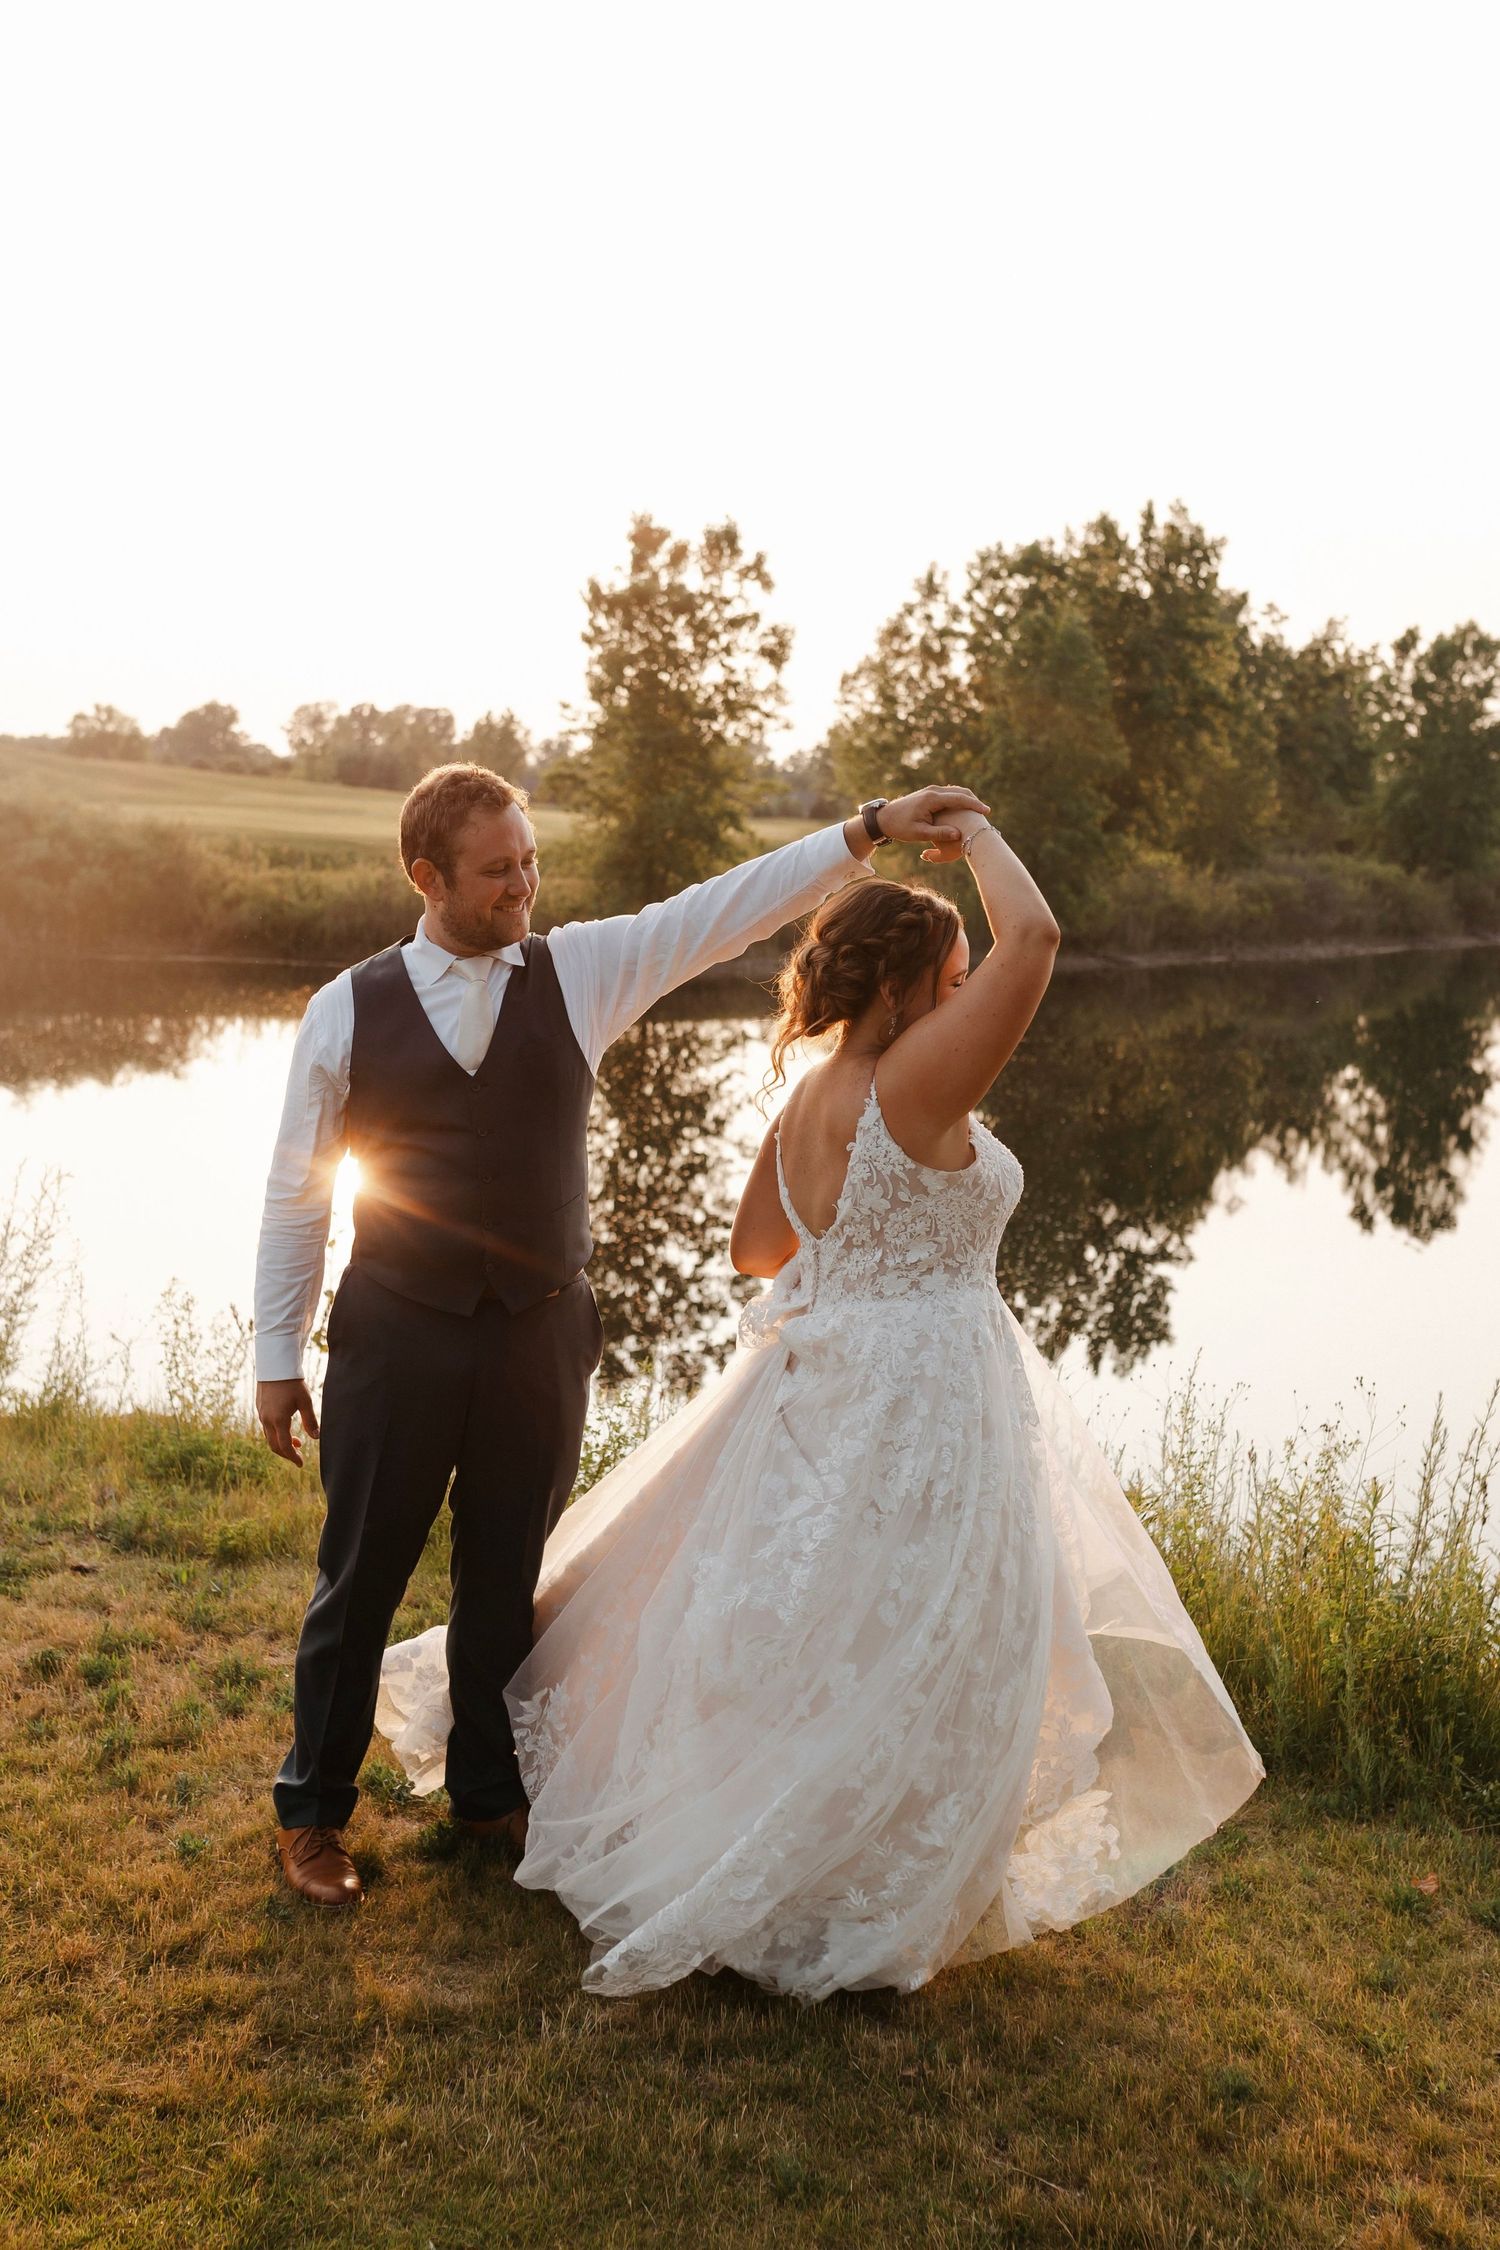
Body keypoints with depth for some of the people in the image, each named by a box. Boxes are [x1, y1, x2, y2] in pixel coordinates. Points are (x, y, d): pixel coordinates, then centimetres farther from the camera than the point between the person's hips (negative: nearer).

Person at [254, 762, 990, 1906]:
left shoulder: (582, 972, 1)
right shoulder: (348, 1010, -3)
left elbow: (726, 908, -4)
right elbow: (298, 1195, 1)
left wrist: (867, 828, -13)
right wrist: (279, 1356, 1)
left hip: (542, 1335, 2)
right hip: (394, 1338, -2)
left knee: (507, 1581, 17)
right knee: (360, 1584, 10)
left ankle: (491, 1789, 38)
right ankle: (314, 1810, 30)